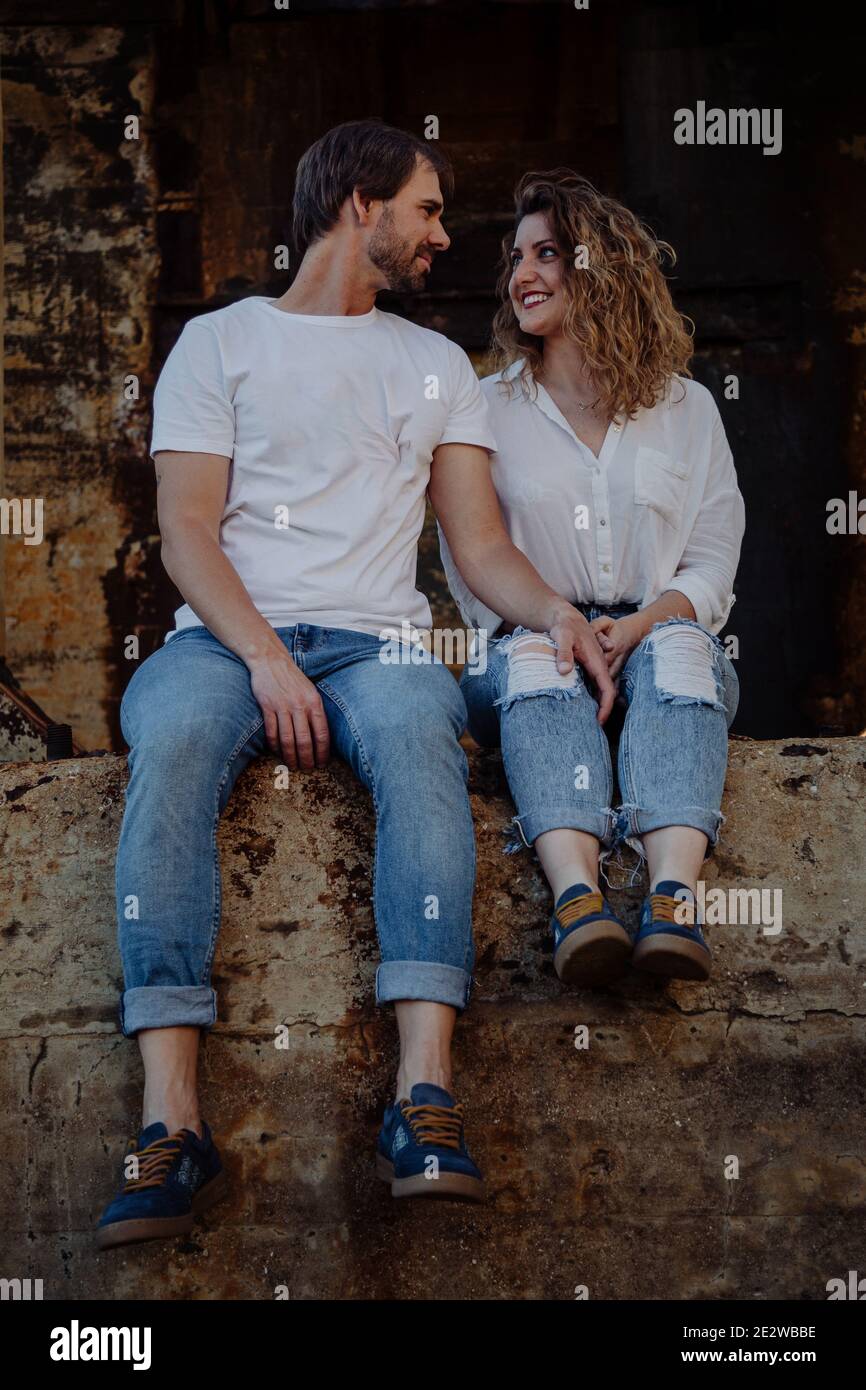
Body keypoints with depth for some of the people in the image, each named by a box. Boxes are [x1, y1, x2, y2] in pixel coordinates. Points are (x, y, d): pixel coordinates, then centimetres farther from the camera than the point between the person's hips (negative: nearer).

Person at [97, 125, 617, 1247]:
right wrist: (267, 658, -14)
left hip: (374, 641, 2)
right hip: (226, 637, -1)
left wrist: (554, 609, -6)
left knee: (422, 732, -35)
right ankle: (173, 1124, -41)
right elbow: (187, 531, 3)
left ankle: (425, 1094, -45)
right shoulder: (218, 342, 14)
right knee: (171, 743, -36)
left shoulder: (436, 364, 24)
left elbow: (481, 542, 16)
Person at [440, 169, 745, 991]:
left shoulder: (686, 408, 15)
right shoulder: (488, 408, 15)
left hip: (662, 640, 0)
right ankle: (576, 896, -56)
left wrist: (637, 626, -15)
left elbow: (712, 566, 7)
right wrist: (547, 624, -14)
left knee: (678, 645, -34)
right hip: (529, 652, 0)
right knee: (535, 652, -35)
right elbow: (467, 562, 6)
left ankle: (673, 896, -55)